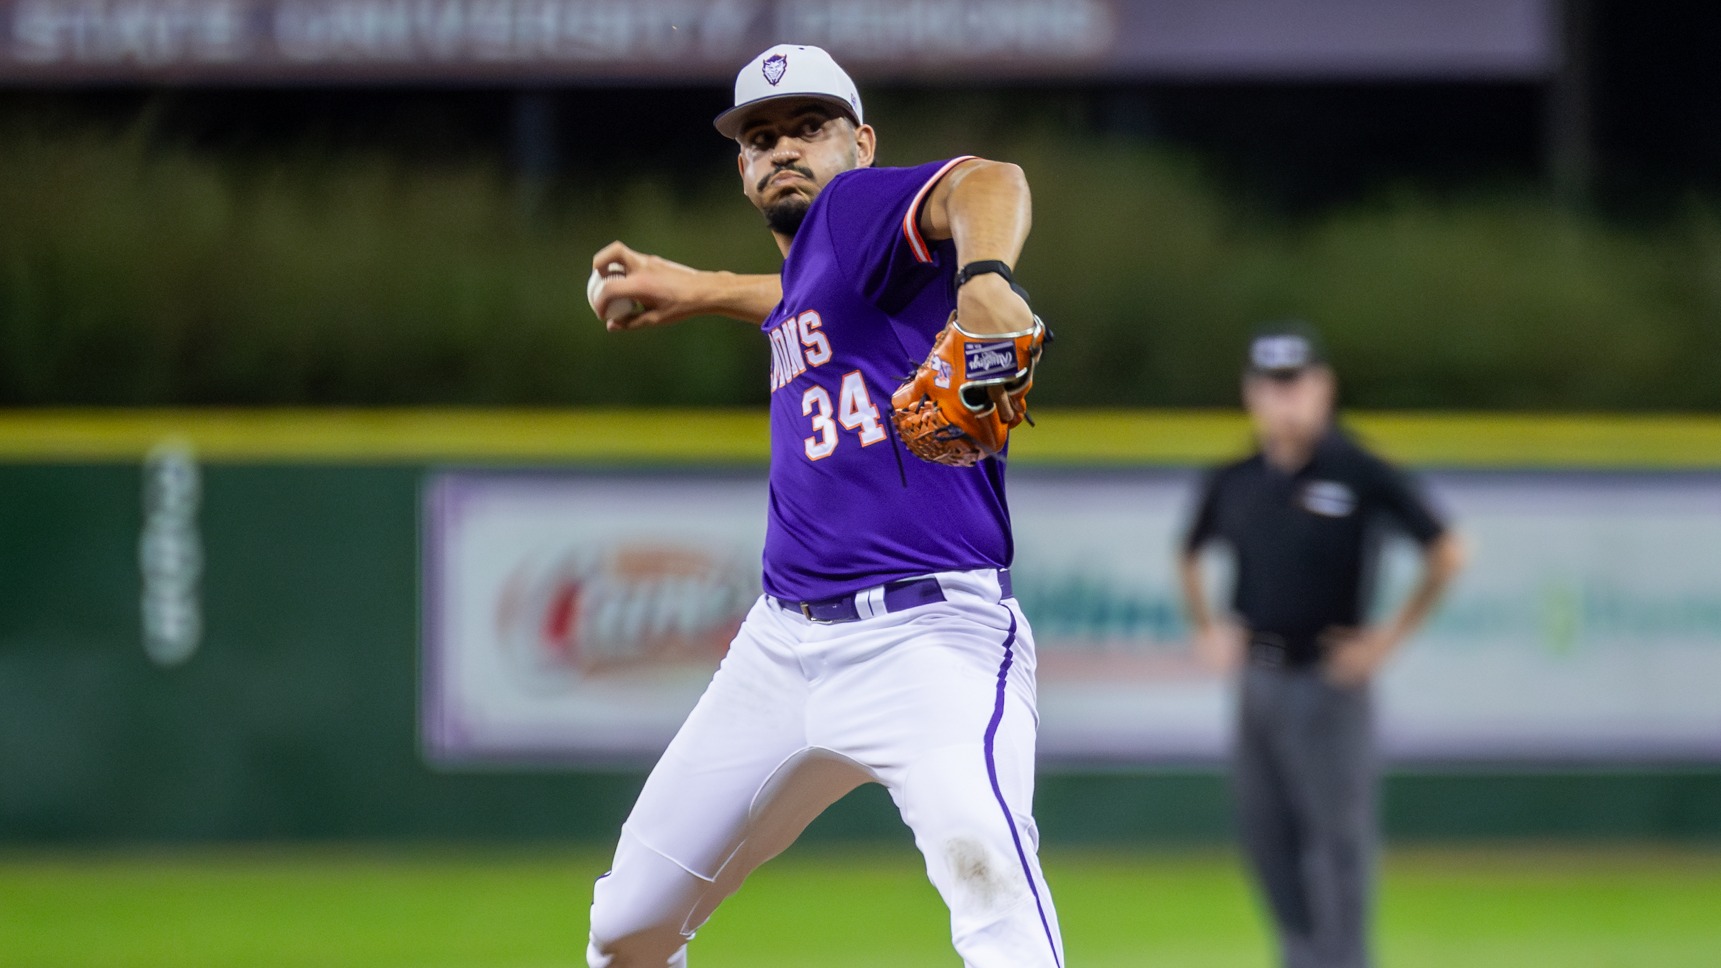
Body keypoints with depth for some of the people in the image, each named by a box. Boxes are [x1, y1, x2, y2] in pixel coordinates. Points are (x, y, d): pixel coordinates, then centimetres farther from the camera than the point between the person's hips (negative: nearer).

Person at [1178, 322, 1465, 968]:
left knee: (1337, 838, -5)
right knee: (1266, 838, 9)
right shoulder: (1234, 481, 8)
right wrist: (1206, 631, 16)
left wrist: (1390, 638, -8)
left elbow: (1447, 552, -9)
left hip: (1326, 680, -6)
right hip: (1256, 683, 6)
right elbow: (1189, 556, 27)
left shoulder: (1359, 474, -9)